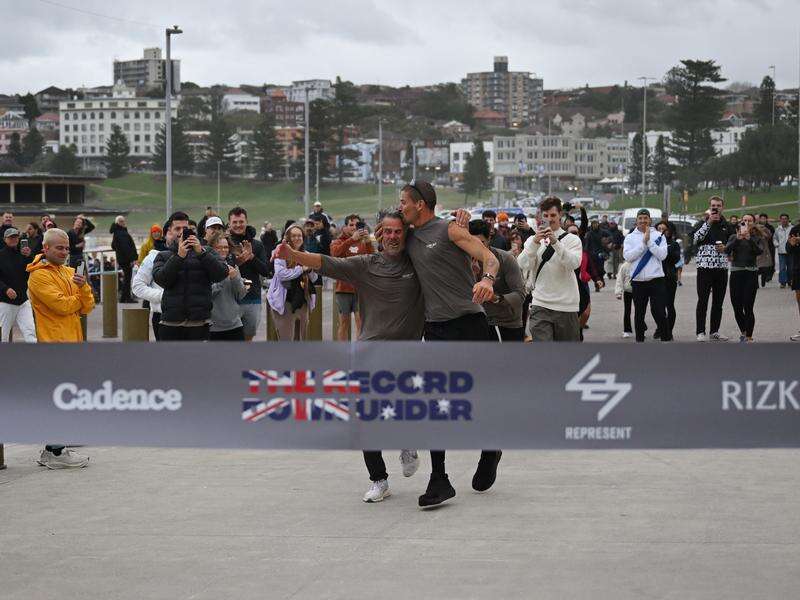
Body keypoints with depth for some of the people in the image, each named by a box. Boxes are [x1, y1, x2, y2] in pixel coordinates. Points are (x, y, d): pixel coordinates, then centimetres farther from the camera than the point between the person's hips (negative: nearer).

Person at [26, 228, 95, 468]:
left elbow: (87, 307, 9)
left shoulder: (70, 273, 17)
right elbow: (62, 305, -18)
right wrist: (78, 298, 1)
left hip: (72, 342, 8)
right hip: (54, 342, -8)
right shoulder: (39, 276, -8)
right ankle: (56, 453, -7)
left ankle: (52, 450, 17)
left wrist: (83, 288, -10)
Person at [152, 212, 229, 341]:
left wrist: (201, 252, -14)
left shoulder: (205, 252, 12)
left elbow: (221, 274, -4)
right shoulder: (163, 256, 13)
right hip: (171, 323, 1)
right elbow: (161, 279, -6)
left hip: (199, 322, -1)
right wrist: (179, 256, -16)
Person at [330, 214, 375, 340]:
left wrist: (368, 241, -25)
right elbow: (336, 252, -19)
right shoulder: (337, 242, 5)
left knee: (361, 322, -8)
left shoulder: (363, 243, 8)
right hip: (343, 288, 0)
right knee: (344, 323, 7)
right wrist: (352, 239, -31)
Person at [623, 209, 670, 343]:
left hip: (656, 280, -2)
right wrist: (643, 243, -11)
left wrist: (649, 241, -11)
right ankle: (639, 339, 19)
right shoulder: (630, 237, 7)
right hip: (637, 280, 2)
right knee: (639, 312, 9)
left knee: (658, 310, -7)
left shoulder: (658, 236, 5)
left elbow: (662, 255, -7)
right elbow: (628, 256, -8)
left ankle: (667, 338, 3)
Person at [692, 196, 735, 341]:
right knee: (703, 301, -4)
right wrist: (709, 222, -17)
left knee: (718, 301, 8)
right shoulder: (702, 224, 2)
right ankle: (700, 332, -1)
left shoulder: (727, 226, 12)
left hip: (722, 268, 4)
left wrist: (725, 248, -4)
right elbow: (696, 238, -16)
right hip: (704, 267, -4)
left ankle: (714, 331, 15)